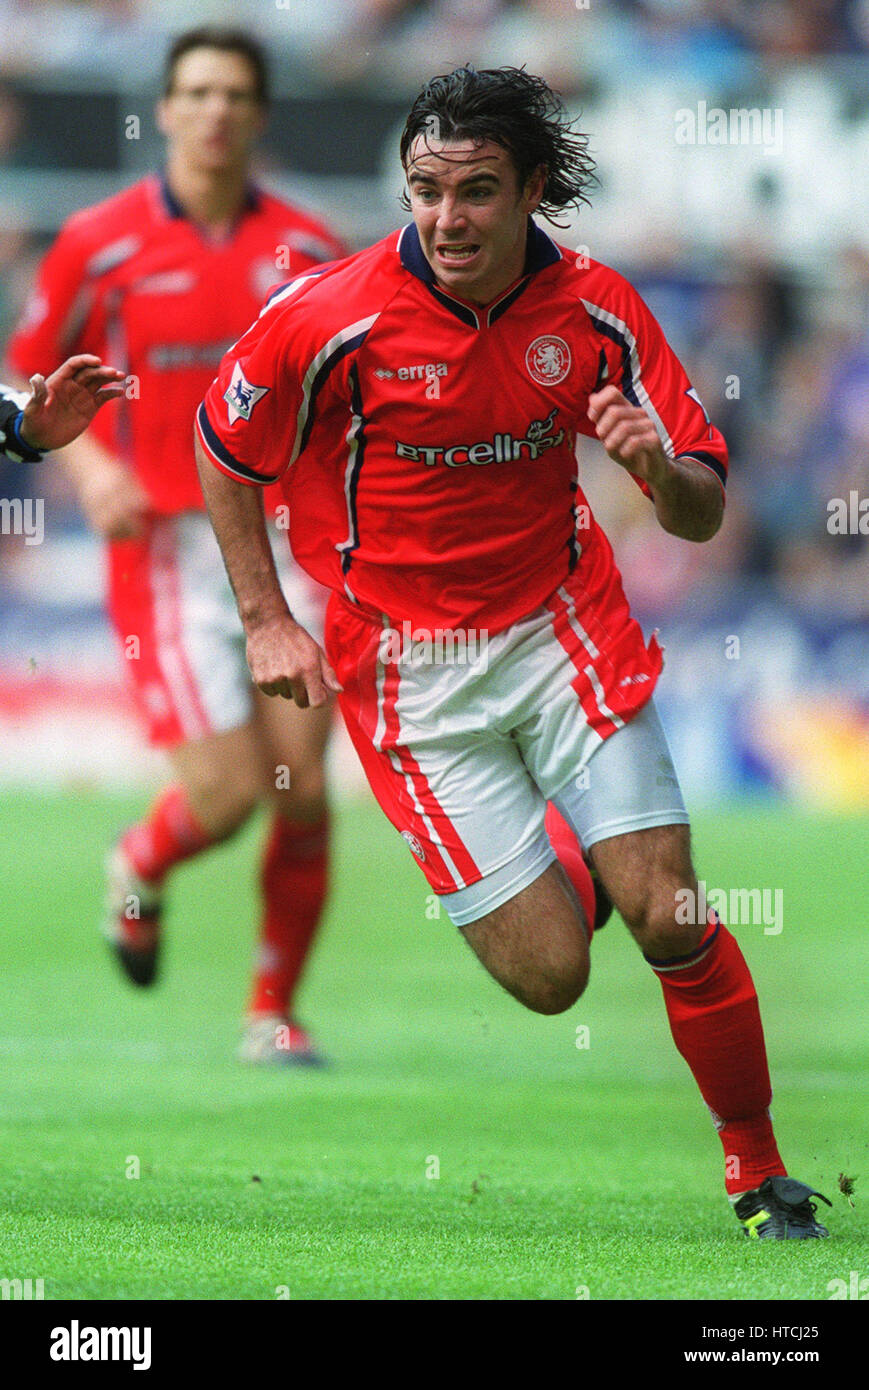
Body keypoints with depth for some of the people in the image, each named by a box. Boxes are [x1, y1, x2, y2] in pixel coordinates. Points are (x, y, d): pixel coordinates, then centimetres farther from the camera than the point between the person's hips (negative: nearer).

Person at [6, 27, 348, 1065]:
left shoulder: (305, 248, 6)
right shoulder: (99, 244, 0)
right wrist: (88, 466, -7)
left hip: (284, 541, 2)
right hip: (163, 545, -2)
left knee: (302, 784, -7)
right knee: (227, 792, -11)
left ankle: (272, 1010, 10)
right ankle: (139, 870, 26)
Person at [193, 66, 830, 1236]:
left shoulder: (594, 309, -8)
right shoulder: (333, 319, -17)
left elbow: (702, 516, -3)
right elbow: (222, 450, 2)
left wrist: (659, 463, -26)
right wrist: (267, 621, -2)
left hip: (563, 632, 2)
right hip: (413, 673, -2)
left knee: (674, 924, -9)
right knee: (549, 975, -8)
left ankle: (758, 1167, 11)